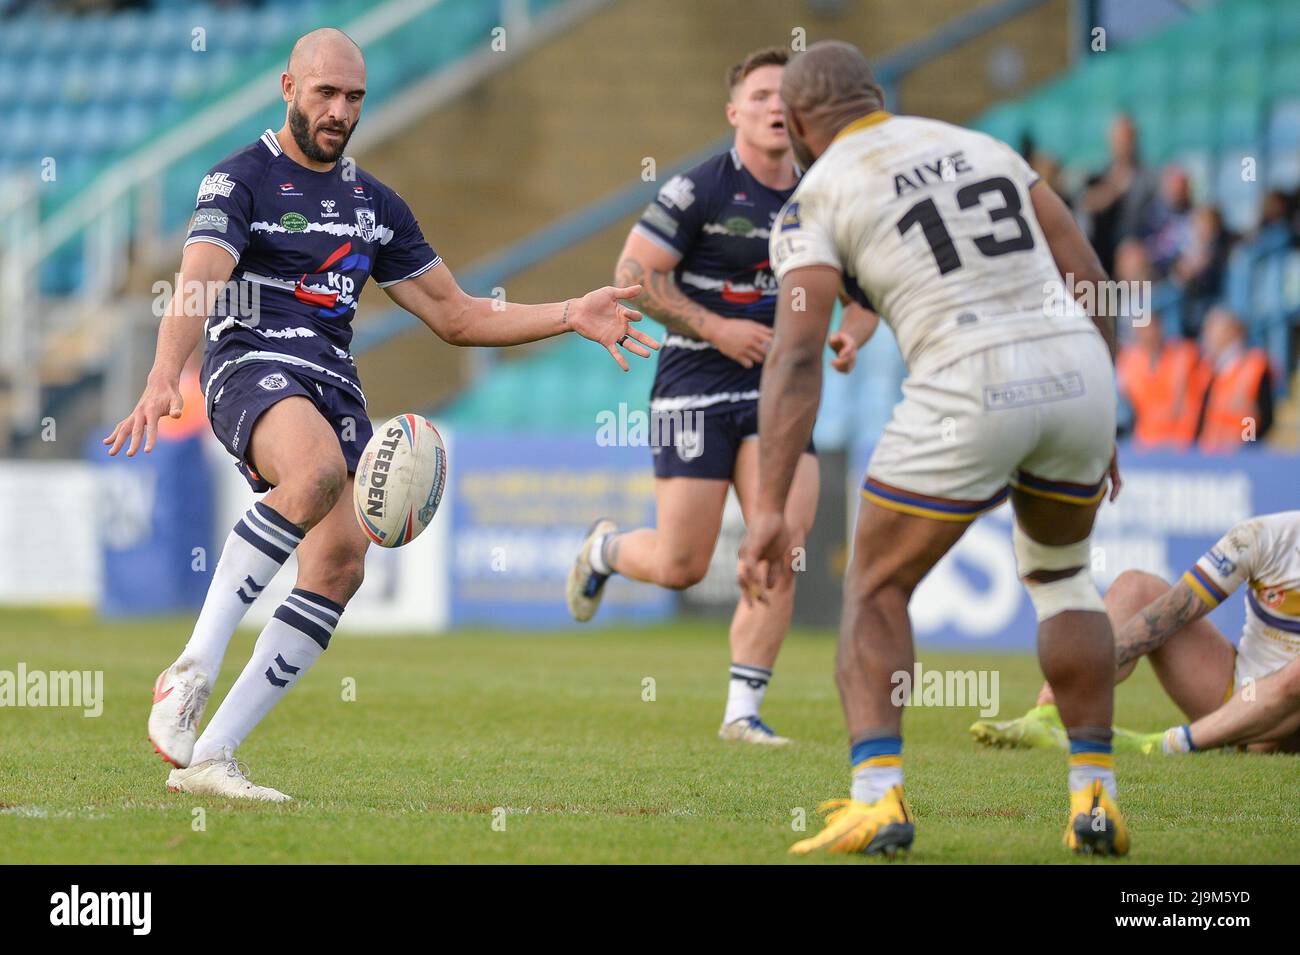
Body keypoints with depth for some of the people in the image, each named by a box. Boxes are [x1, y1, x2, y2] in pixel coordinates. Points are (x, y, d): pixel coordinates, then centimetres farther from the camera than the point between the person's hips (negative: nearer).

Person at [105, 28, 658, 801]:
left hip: (335, 385, 6)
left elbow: (456, 316, 25)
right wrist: (164, 377, -35)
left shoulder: (376, 204, 21)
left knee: (341, 563, -14)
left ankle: (208, 756, -10)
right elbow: (198, 283, -16)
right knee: (320, 471, -38)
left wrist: (571, 316, 14)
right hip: (252, 364, -6)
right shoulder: (241, 180, 1)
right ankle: (195, 668, -33)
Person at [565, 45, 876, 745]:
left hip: (777, 389, 4)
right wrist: (715, 328, -15)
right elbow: (632, 274, -9)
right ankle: (605, 548, 34)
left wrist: (853, 331, -3)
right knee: (681, 567, -2)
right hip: (696, 389, -4)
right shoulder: (699, 189, -9)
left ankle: (743, 711, -4)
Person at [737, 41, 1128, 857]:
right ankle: (1095, 797, 20)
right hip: (1077, 367, 5)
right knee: (1060, 575, 28)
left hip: (970, 389, -5)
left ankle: (877, 795, -6)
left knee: (876, 591, 13)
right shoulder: (985, 147, 23)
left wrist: (771, 509, -10)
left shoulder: (817, 201, 7)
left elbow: (797, 358, -5)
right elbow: (1089, 278, 18)